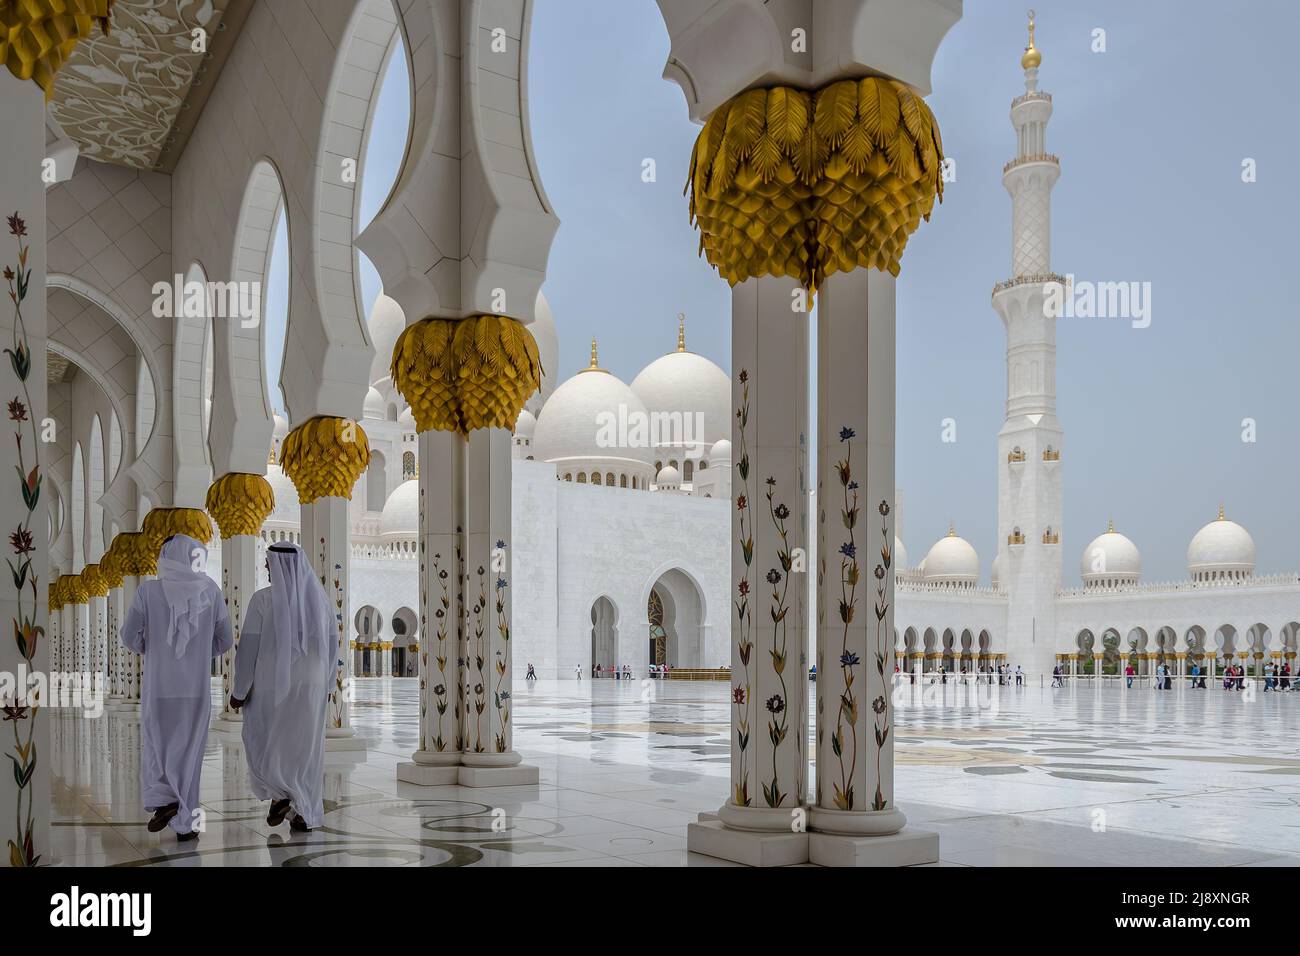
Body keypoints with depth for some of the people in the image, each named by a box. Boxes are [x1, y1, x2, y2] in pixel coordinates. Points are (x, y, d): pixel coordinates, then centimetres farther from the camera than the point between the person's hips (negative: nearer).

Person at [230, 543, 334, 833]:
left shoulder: (262, 599, -10)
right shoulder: (320, 599, 2)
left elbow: (248, 647, -11)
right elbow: (331, 645, 5)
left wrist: (239, 690, -3)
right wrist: (326, 685, 16)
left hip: (272, 682, -3)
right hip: (311, 684, 3)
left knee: (264, 739, 17)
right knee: (305, 745, 11)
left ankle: (279, 794, -2)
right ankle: (306, 814, 8)